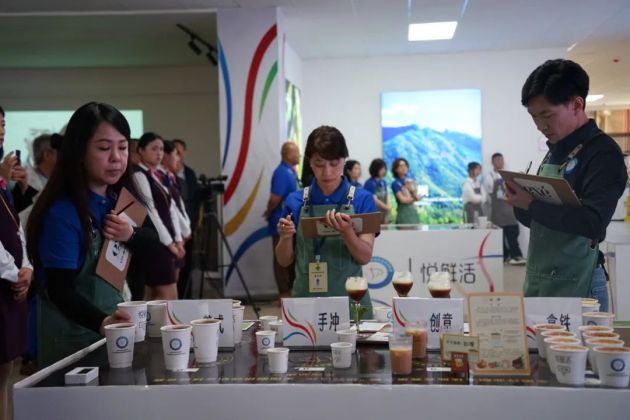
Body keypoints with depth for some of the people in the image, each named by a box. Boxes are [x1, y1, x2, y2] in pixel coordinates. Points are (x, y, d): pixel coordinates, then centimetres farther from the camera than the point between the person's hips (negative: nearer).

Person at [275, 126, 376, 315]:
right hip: (306, 300, 1)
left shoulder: (362, 199, -2)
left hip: (350, 299, -1)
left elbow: (365, 257, -7)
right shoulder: (295, 201, 2)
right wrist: (285, 237, -14)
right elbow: (284, 261, 6)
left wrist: (347, 232, -25)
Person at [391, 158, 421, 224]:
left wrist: (412, 190, -13)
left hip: (414, 211, 6)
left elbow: (417, 197, 4)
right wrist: (414, 198, 3)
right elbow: (403, 200, -11)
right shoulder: (395, 184, -7)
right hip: (403, 212, -6)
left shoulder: (411, 181, 11)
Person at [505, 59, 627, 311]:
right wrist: (520, 202, -3)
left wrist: (531, 204, -21)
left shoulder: (602, 152, -10)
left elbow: (594, 223, -21)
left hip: (576, 286, -7)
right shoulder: (555, 152, 14)